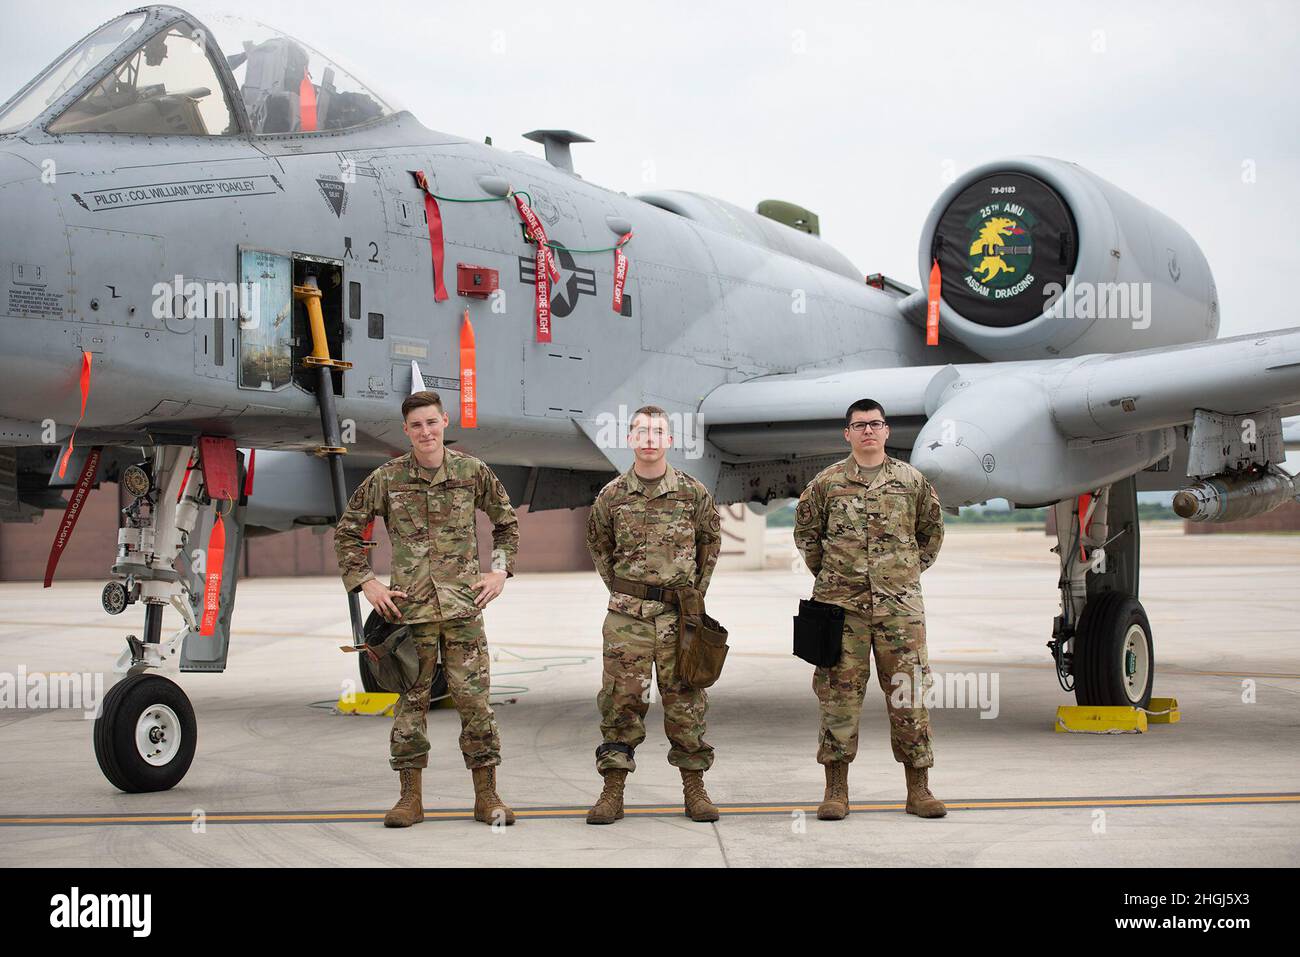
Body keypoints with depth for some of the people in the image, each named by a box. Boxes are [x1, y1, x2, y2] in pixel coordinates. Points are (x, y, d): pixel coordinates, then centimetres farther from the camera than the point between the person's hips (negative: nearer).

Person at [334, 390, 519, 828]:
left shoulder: (472, 471, 3)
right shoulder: (387, 478, 1)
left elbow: (507, 521, 17)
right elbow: (347, 531, 9)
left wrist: (500, 570, 7)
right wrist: (366, 582, 1)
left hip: (463, 604, 0)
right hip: (409, 606, 0)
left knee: (473, 697, 0)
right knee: (411, 699, 3)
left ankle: (486, 795, 7)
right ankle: (410, 797, 11)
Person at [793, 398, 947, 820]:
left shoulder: (912, 481, 9)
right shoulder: (827, 482, 6)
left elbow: (932, 530, 20)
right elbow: (805, 531, 15)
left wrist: (913, 569, 14)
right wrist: (825, 571, 10)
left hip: (900, 602, 1)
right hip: (842, 603, -1)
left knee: (908, 695, 1)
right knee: (839, 694, 0)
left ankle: (919, 789, 9)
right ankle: (836, 790, 6)